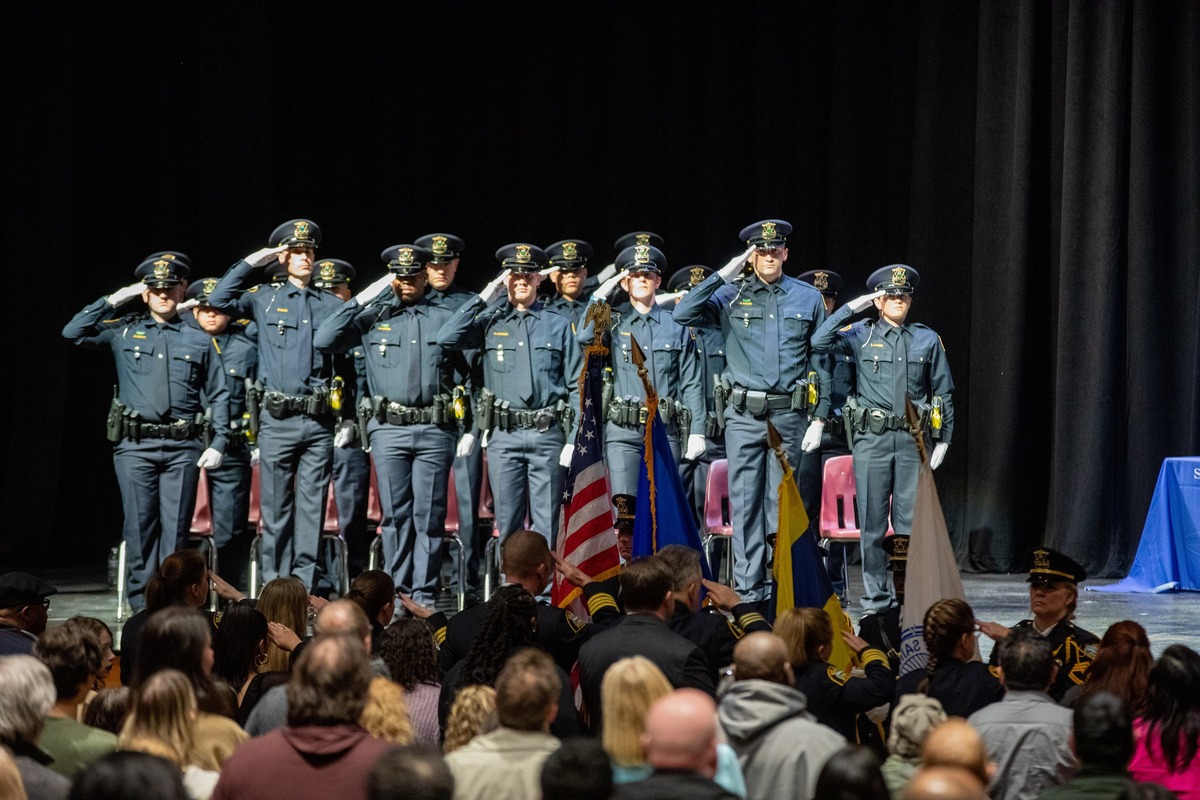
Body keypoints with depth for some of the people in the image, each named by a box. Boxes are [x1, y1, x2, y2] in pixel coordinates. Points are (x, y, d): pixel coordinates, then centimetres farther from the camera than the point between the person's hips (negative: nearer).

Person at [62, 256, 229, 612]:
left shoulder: (199, 340, 12)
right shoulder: (124, 331, 11)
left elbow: (218, 395, 12)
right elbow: (73, 332, 2)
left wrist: (218, 443, 1)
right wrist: (112, 301, 1)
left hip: (183, 447, 0)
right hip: (135, 445, 0)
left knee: (176, 527, -1)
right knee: (140, 526, 0)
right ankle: (141, 602, 6)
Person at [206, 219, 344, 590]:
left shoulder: (331, 304, 12)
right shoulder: (264, 297, 7)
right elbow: (219, 300, -6)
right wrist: (253, 261, -2)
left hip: (319, 420, 1)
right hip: (277, 420, -1)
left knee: (312, 505, 1)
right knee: (276, 507, 2)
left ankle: (305, 585, 5)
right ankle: (274, 586, 7)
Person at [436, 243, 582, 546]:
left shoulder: (559, 325, 9)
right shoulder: (490, 322, 10)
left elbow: (577, 386, 6)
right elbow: (446, 338, -7)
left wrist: (573, 440, -3)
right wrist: (484, 298, -4)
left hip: (548, 435, -1)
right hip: (503, 436, 1)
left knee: (546, 525, -1)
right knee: (508, 523, 4)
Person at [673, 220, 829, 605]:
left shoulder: (808, 298, 9)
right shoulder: (731, 295, 6)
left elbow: (822, 363, 9)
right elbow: (683, 314, -8)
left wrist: (819, 419, 2)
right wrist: (724, 275, -10)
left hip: (790, 415, 0)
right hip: (743, 415, 0)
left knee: (783, 505, 2)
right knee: (745, 503, -1)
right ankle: (748, 591, 3)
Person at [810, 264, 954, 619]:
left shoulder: (927, 339, 11)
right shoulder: (862, 335, 6)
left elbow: (944, 393, 13)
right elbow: (820, 342, -10)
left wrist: (943, 439, 7)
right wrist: (851, 307, -6)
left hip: (913, 439, 1)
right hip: (871, 439, -1)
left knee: (911, 521, -2)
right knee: (872, 521, 2)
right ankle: (875, 597, 9)